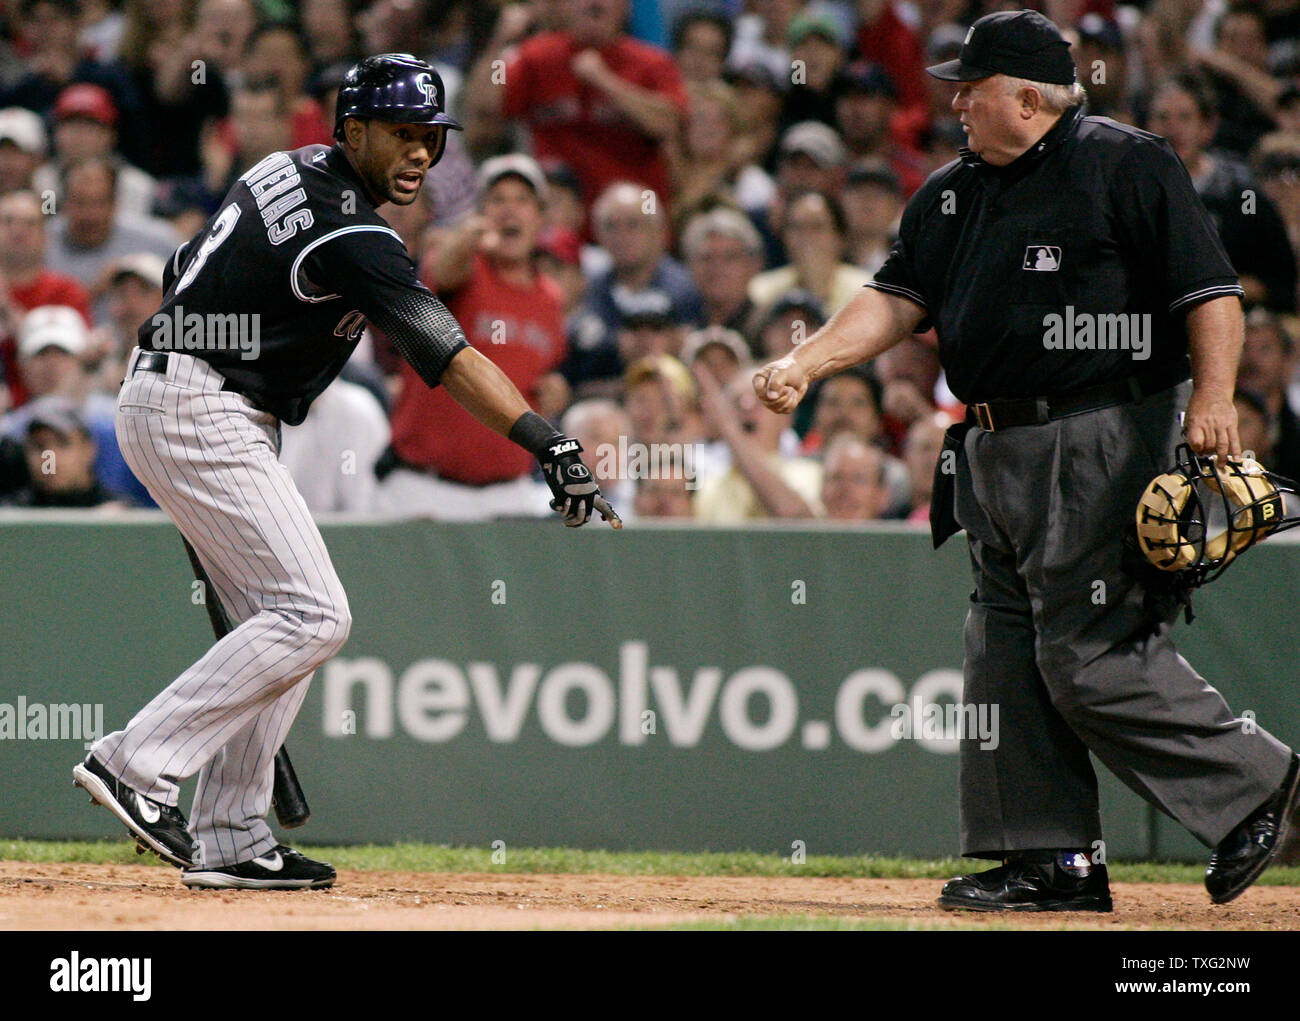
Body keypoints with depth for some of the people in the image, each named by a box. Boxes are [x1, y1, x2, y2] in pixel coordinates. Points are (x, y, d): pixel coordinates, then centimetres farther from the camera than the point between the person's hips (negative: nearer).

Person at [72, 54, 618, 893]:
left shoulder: (292, 170, 10)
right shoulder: (350, 235, -20)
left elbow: (189, 269, 20)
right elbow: (451, 359, -28)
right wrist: (550, 445, -34)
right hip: (200, 410, -11)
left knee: (283, 623, 10)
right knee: (311, 616, -14)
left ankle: (230, 840, 7)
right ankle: (138, 763, -16)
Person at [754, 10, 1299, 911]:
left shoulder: (1127, 167, -6)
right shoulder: (952, 195, 17)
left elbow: (1211, 289, -10)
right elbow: (897, 298, 12)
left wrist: (1213, 395, -23)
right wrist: (804, 365, -3)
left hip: (1105, 443, -9)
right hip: (998, 454, 9)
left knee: (1090, 655, -12)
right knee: (1007, 657, 6)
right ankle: (1056, 858, 11)